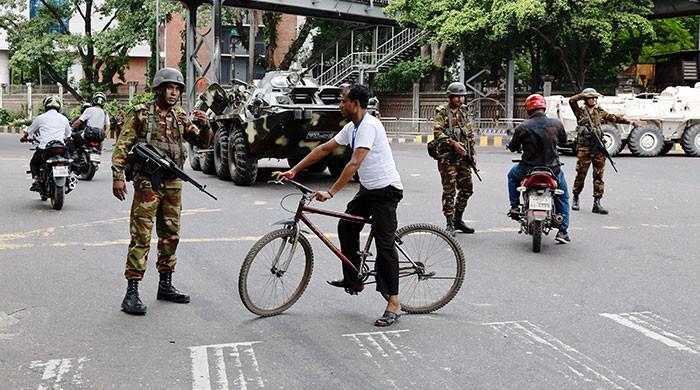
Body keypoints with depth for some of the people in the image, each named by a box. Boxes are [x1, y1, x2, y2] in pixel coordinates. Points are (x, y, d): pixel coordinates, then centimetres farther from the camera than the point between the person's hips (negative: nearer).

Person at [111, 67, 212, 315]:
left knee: (170, 236, 13)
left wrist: (204, 126, -11)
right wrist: (117, 176, -13)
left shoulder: (181, 117, 10)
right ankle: (132, 293, -9)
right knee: (141, 237, -9)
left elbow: (202, 143, 10)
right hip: (147, 183, -6)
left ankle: (165, 285, 25)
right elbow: (122, 145, -6)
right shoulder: (142, 114, -4)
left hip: (173, 183, 6)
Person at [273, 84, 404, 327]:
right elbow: (324, 149, 12)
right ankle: (353, 280, 25)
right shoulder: (352, 128, 8)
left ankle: (394, 304, -12)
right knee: (346, 227, 13)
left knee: (384, 243, -13)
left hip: (386, 190, -10)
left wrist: (331, 193, -34)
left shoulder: (369, 126, -22)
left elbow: (354, 164, -31)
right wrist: (294, 170, 8)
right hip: (368, 189, 10)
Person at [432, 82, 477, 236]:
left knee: (467, 188, 8)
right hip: (448, 156, -7)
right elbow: (437, 133, -15)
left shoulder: (464, 112, 16)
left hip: (463, 156, 7)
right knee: (449, 191, -4)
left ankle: (458, 219, 22)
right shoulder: (442, 112, -4)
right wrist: (453, 143, -23)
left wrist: (473, 153, 15)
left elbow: (470, 134, 21)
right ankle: (449, 223, 3)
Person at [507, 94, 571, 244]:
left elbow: (513, 147, -1)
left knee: (513, 175, 33)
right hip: (553, 170, 1)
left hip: (528, 171, -1)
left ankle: (514, 206, 27)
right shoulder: (556, 124, -6)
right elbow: (563, 140, 14)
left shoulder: (522, 127, -12)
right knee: (562, 196, 24)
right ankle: (563, 231, 17)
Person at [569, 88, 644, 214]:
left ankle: (597, 203, 2)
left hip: (598, 148, 4)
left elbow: (614, 118, 16)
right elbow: (572, 101, -14)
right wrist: (584, 94, -6)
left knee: (599, 175, 0)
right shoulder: (580, 111, 2)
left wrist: (632, 122, 14)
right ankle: (575, 199, 19)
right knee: (581, 174, -1)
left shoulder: (599, 112, 15)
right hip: (583, 148, -4)